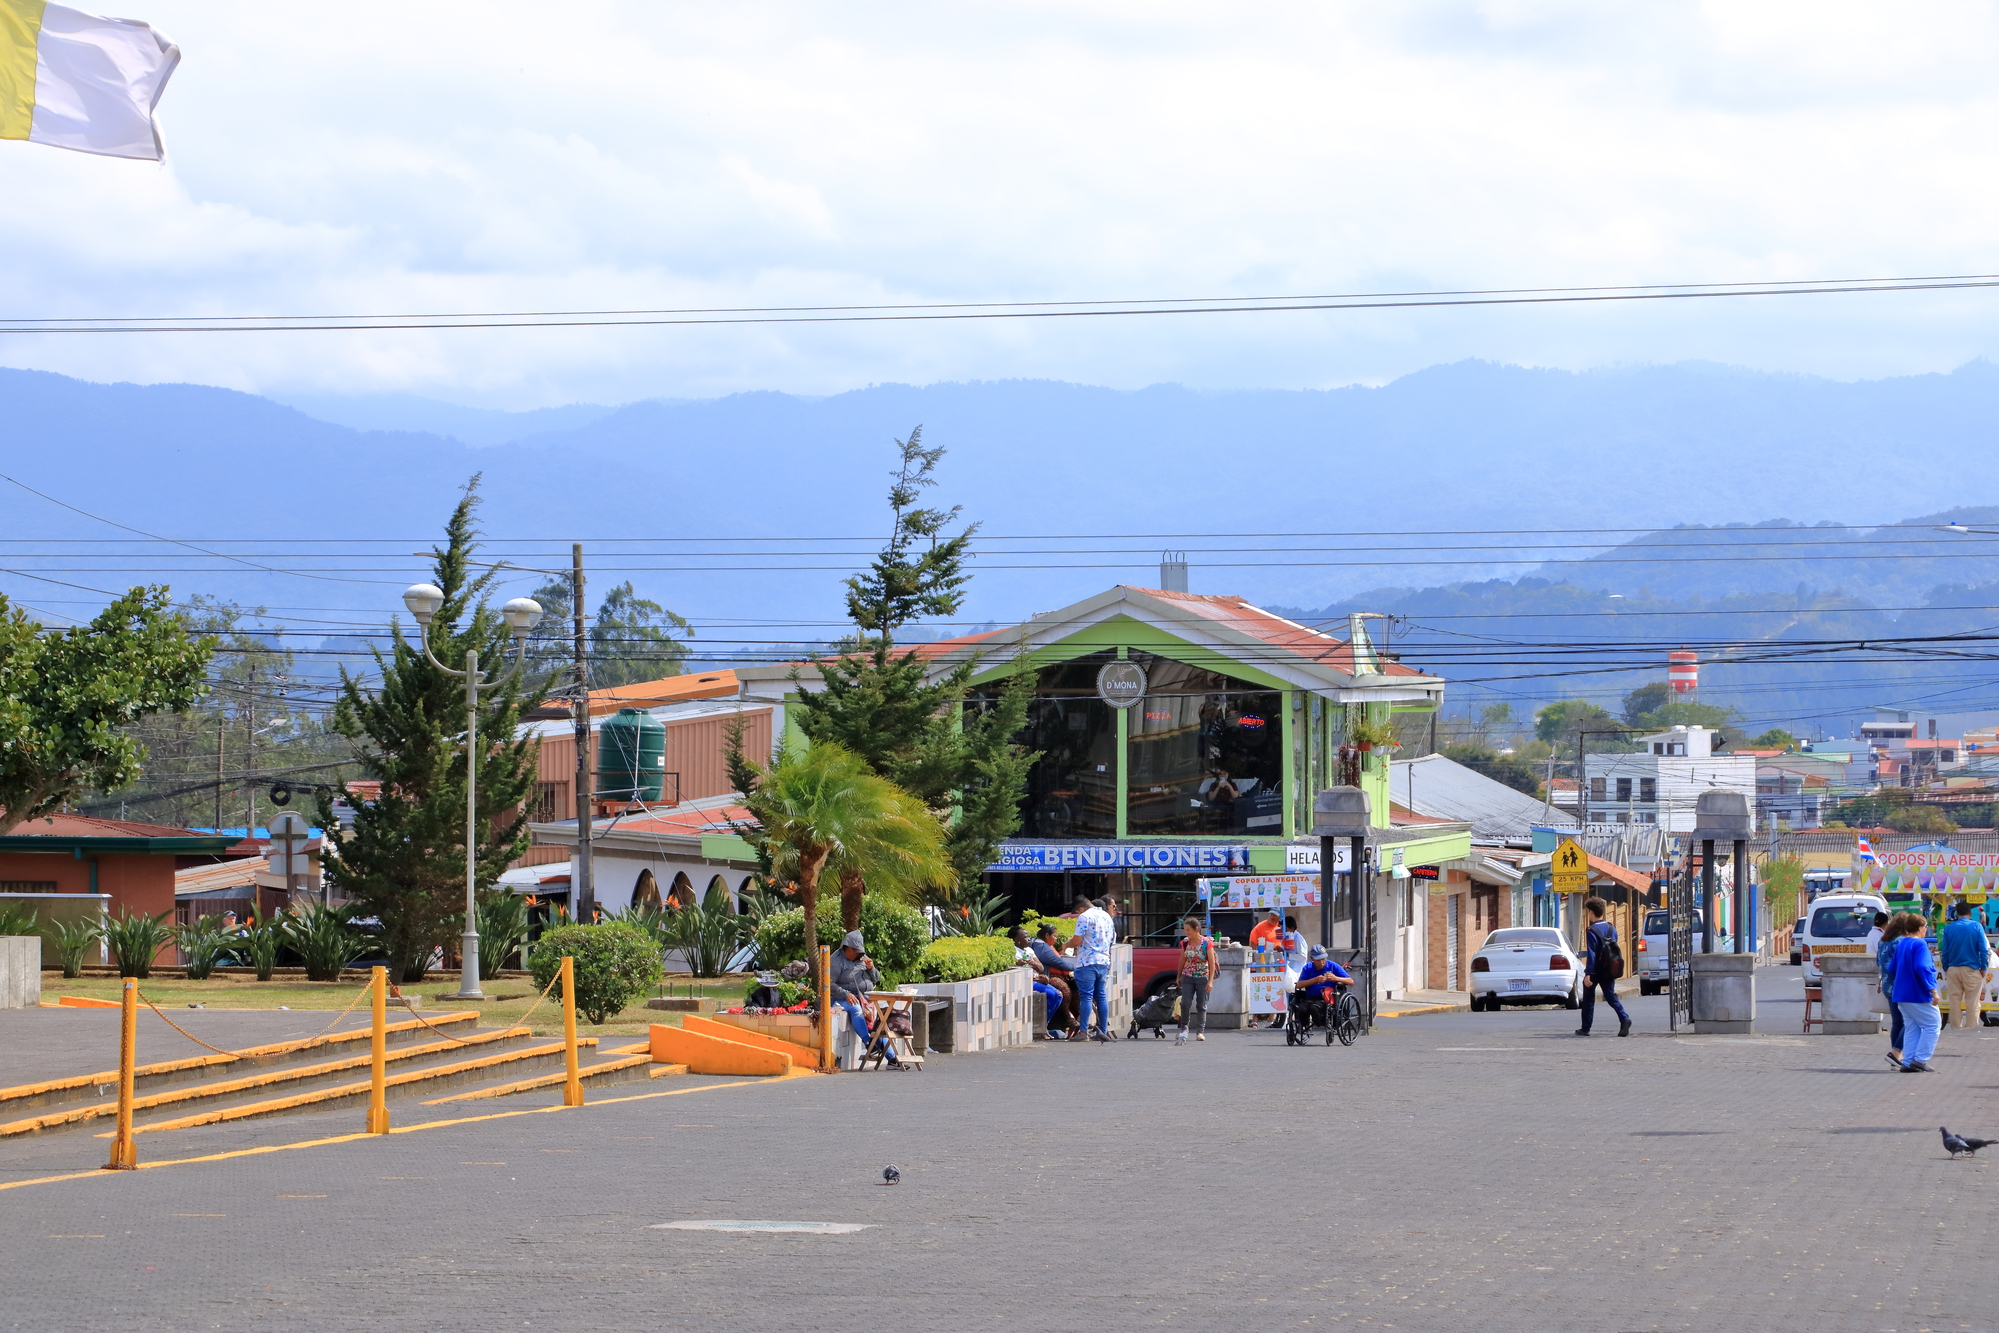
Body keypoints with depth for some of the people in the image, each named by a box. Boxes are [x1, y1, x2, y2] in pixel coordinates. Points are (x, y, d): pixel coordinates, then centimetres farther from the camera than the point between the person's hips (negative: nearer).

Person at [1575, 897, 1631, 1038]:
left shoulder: (1592, 931, -14)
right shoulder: (1612, 928, 7)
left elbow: (1591, 954, -19)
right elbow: (1616, 950, 15)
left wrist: (1588, 974, -20)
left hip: (1595, 971, -5)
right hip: (1609, 971, 5)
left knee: (1588, 999, 9)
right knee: (1611, 997, 5)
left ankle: (1585, 1028, 16)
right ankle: (1624, 1018, -19)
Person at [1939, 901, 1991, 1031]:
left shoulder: (1948, 929, 1)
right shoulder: (1976, 927, -4)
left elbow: (1944, 952, 2)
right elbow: (1984, 950, -6)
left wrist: (1946, 969, 11)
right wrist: (1983, 969, 1)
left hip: (1953, 970, 2)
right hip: (1972, 970, -2)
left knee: (1954, 1001, 7)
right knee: (1972, 1002, 1)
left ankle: (1955, 1027, 9)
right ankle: (1971, 1028, -2)